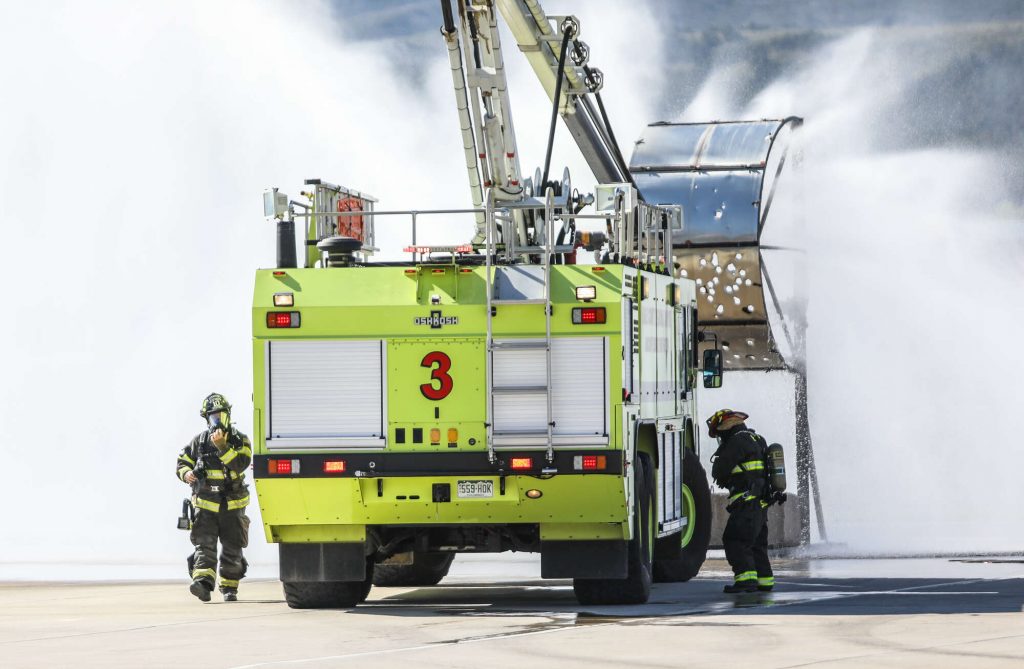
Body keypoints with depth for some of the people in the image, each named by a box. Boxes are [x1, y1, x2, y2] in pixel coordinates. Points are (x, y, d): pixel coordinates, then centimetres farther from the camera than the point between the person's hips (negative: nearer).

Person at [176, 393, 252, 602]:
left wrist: (222, 446, -27)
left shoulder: (240, 440, 0)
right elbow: (182, 463, 12)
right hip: (206, 505, 0)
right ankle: (203, 584, -30)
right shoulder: (198, 441, 5)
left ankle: (229, 588, 21)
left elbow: (240, 464, -17)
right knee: (205, 545, -16)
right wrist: (186, 473, -11)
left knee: (232, 550, 8)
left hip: (232, 506, 0)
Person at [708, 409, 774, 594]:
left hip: (747, 502, -10)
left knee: (734, 540, -13)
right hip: (761, 502, 10)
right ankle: (765, 580, 24)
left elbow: (719, 471, -10)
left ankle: (746, 577, -24)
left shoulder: (738, 441, -12)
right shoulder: (757, 440, 20)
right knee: (756, 542, 18)